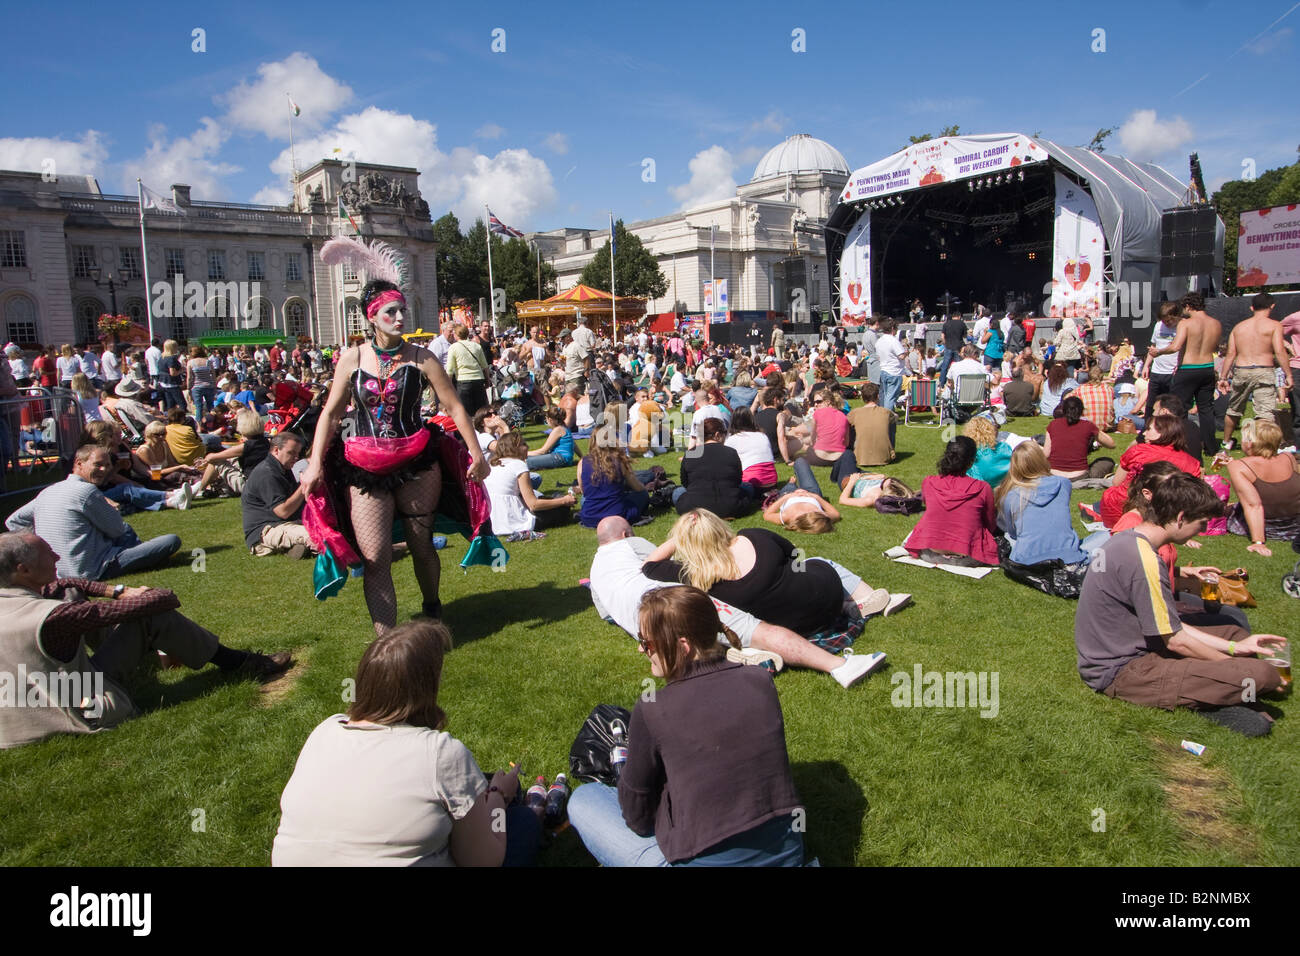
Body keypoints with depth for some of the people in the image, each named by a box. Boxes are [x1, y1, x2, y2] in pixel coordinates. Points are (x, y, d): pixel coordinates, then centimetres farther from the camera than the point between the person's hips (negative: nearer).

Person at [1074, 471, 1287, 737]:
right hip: (1120, 672, -10)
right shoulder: (1142, 560, -23)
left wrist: (1233, 647, 12)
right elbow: (1175, 640, -15)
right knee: (1263, 674, -18)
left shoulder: (1126, 539, 7)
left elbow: (1166, 624, 13)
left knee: (1234, 632, 20)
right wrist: (1234, 664, 0)